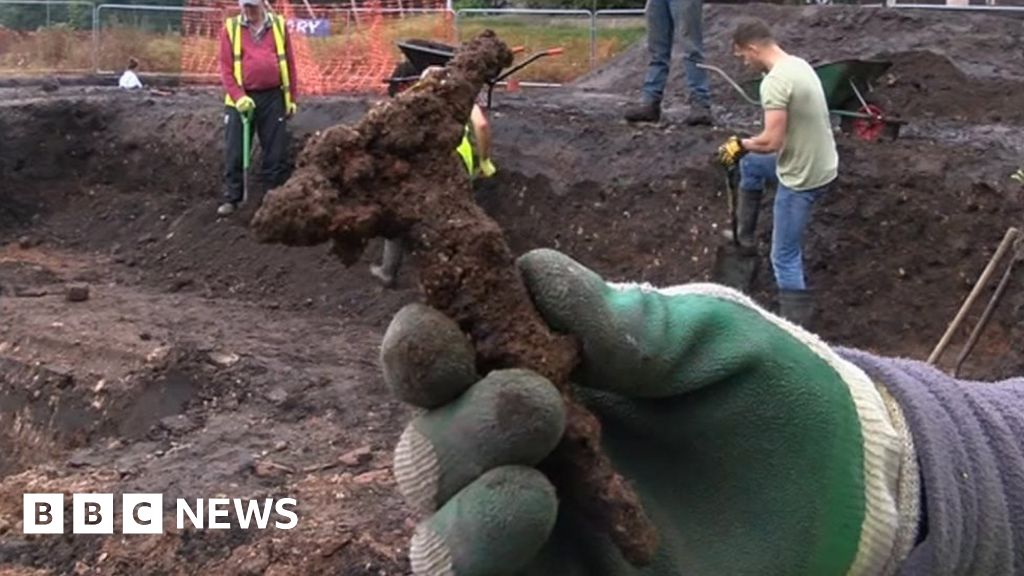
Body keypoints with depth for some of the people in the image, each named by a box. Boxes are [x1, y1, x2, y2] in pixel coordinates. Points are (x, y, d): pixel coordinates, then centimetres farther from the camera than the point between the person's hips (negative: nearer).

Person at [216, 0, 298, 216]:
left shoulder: (279, 25, 4)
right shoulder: (231, 27, 1)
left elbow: (289, 63, 7)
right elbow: (226, 67, -1)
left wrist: (292, 98, 6)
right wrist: (238, 96, -13)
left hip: (273, 97, 1)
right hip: (241, 98, -1)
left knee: (276, 152, 5)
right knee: (235, 152, 3)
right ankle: (231, 199, 11)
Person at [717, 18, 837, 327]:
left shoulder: (774, 82, -26)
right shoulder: (799, 64, 6)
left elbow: (773, 142, -30)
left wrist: (740, 145, -10)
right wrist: (747, 147, 18)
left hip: (803, 178, -10)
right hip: (819, 163, 10)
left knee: (785, 257, 1)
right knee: (750, 164, 31)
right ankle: (743, 234, 41)